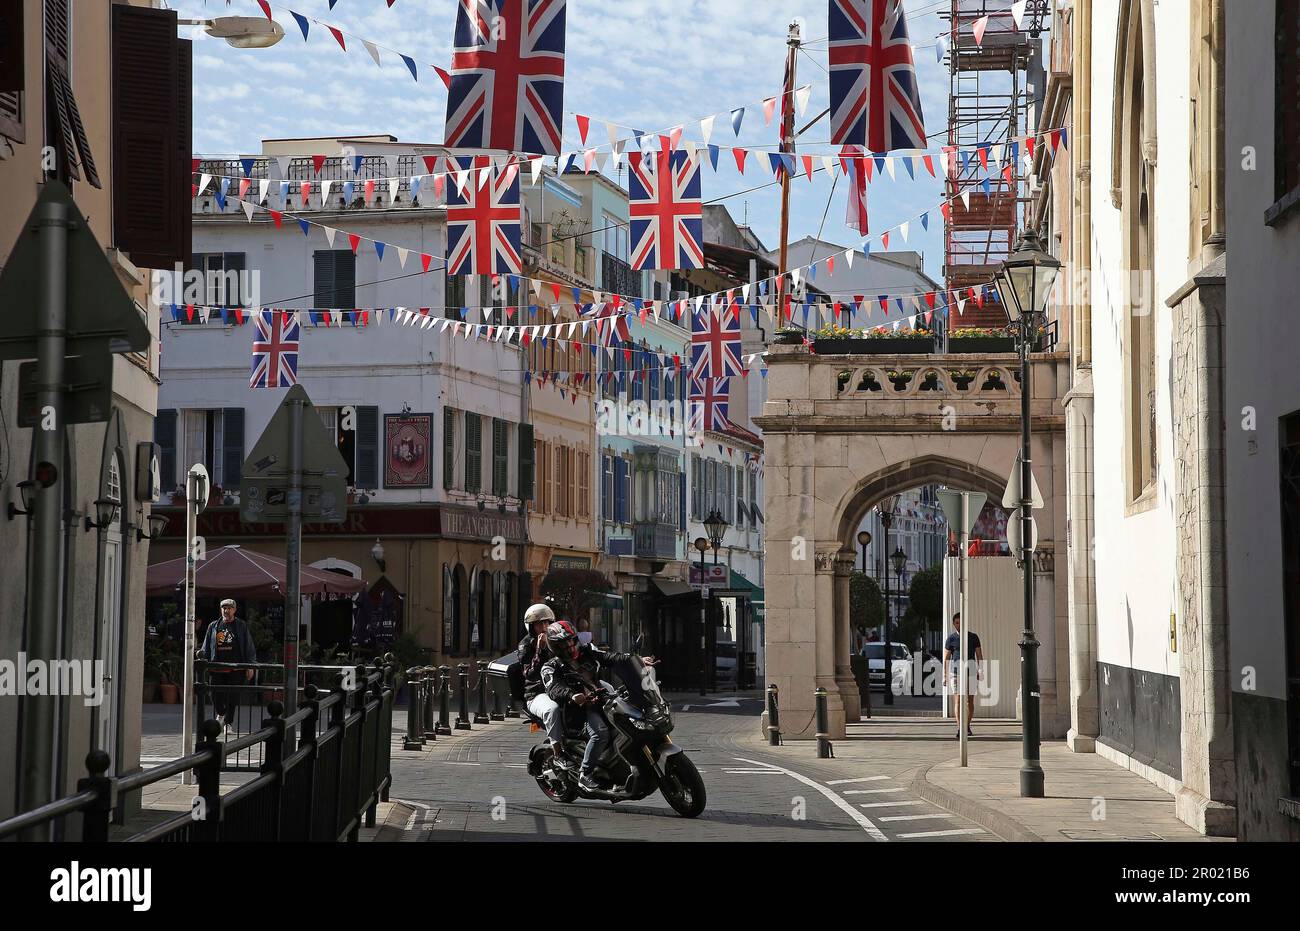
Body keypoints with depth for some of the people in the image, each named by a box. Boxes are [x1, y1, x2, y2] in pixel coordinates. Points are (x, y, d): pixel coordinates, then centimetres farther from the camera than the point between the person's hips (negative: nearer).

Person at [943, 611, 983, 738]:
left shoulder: (973, 637, 10)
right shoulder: (951, 638, 6)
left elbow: (979, 655, 10)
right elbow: (946, 658, 6)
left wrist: (980, 670, -3)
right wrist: (944, 675, -1)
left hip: (970, 670, 2)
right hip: (955, 669, -2)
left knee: (970, 701, 8)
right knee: (957, 700, -10)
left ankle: (967, 726, 24)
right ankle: (959, 729, -17)